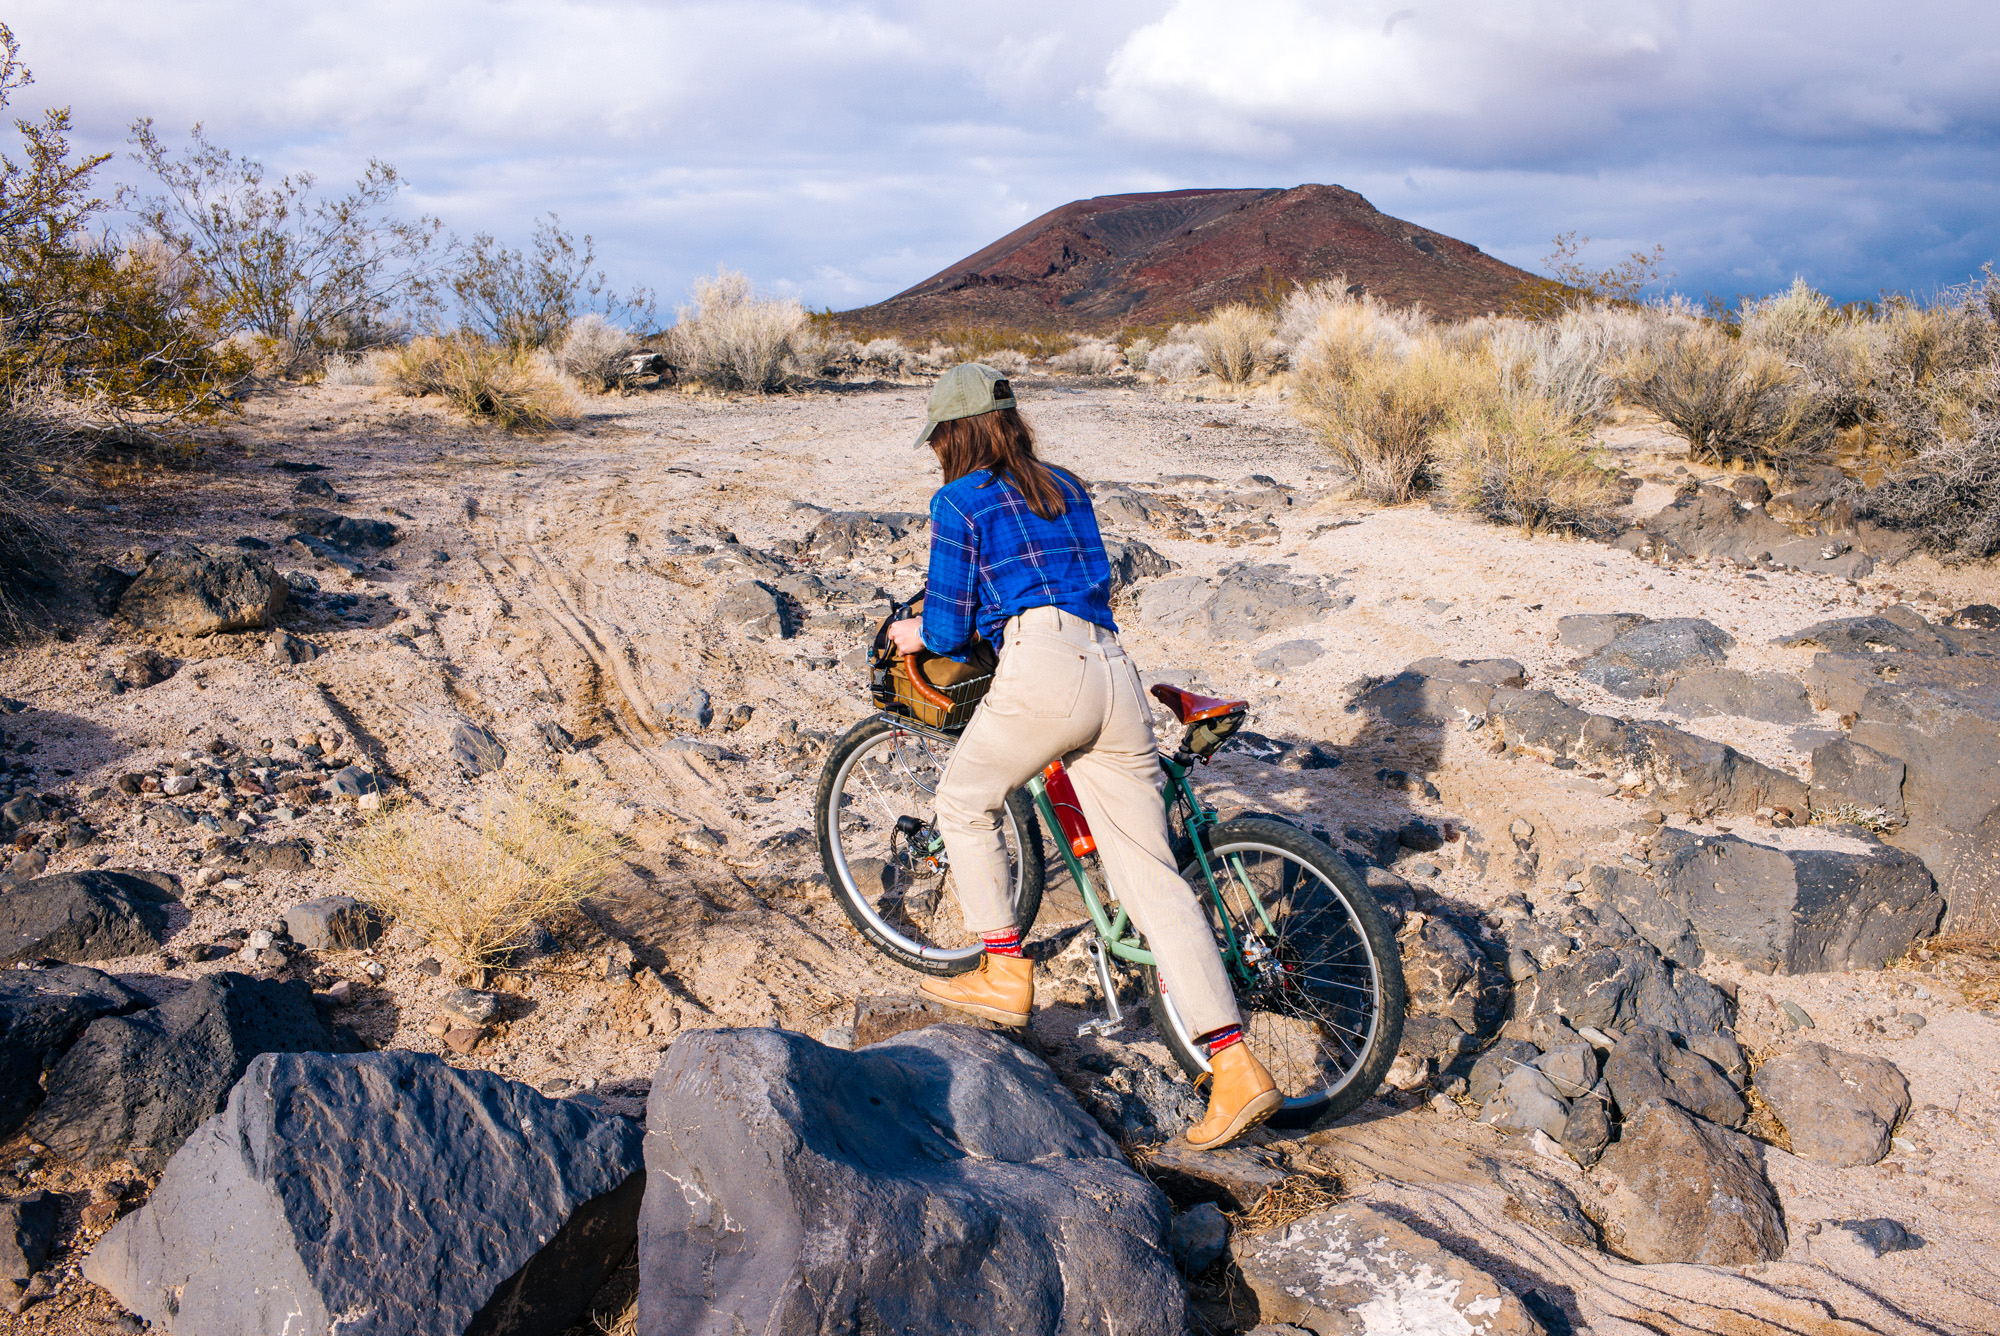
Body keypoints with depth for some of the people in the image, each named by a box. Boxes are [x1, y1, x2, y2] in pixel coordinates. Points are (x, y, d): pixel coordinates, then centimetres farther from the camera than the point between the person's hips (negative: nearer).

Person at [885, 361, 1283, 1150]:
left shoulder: (958, 501, 9)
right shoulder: (1066, 489, 27)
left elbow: (950, 629, 8)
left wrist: (915, 634, 31)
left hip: (1041, 669, -6)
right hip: (1114, 674, 6)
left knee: (963, 802, 22)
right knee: (1151, 877, 5)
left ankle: (1005, 974, 19)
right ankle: (1236, 1069, 0)